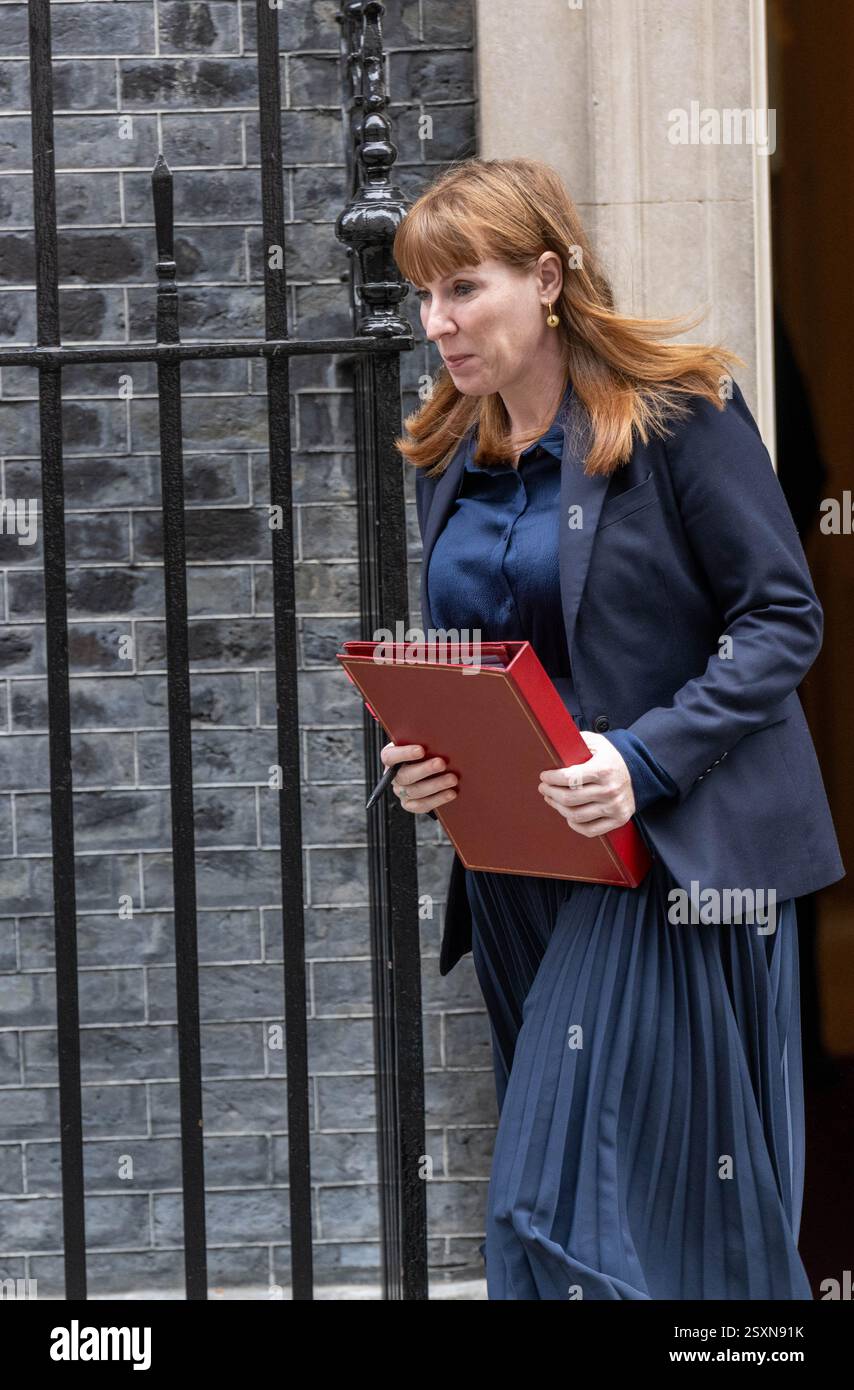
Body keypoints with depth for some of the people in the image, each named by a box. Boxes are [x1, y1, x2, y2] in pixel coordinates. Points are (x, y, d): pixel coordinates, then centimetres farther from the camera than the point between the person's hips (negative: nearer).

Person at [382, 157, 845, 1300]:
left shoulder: (680, 415, -7)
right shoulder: (449, 460, 13)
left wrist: (644, 760, -20)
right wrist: (418, 759, 0)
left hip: (670, 860, -7)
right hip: (517, 878, 7)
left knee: (567, 1203, -12)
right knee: (547, 1209, 10)